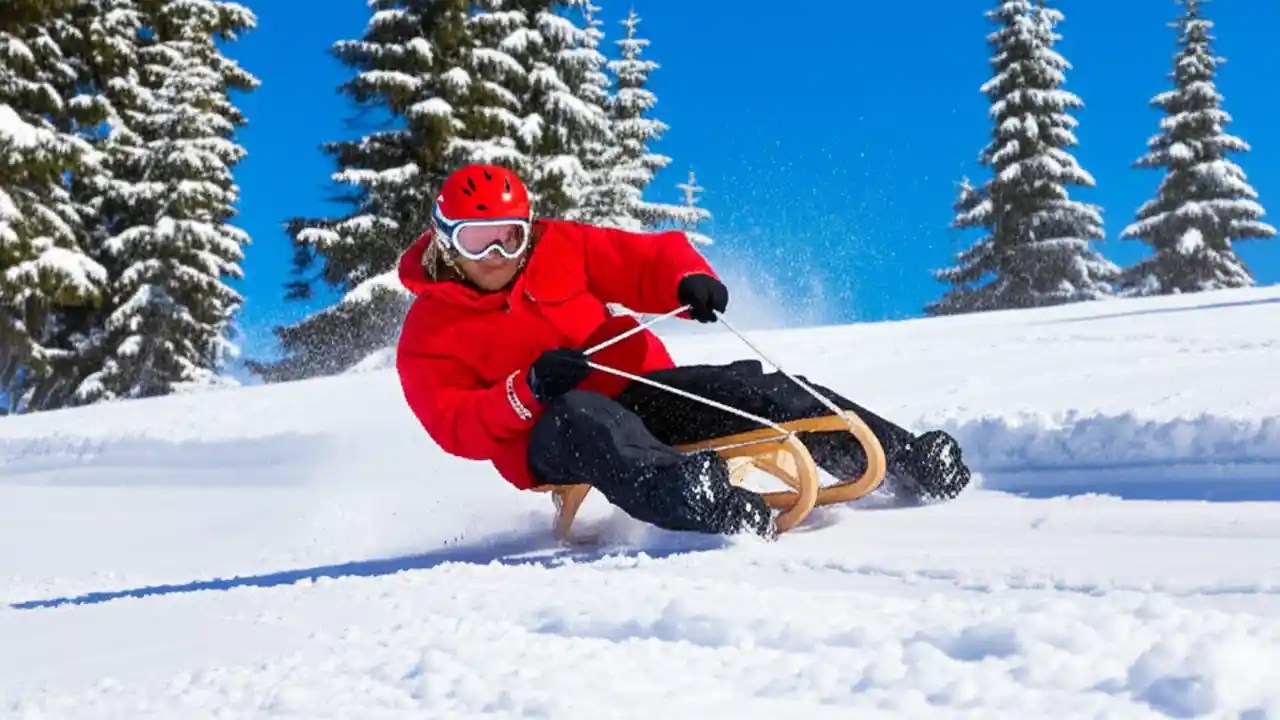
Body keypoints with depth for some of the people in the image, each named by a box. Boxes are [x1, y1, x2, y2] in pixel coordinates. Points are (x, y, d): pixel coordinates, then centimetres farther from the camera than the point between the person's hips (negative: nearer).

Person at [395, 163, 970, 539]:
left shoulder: (560, 249, 7)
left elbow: (648, 258, 5)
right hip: (547, 436, -4)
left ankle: (910, 462, -13)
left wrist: (690, 280, -18)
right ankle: (693, 499, -66)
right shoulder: (427, 335, 0)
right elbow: (459, 430, -11)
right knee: (585, 422, -40)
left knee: (753, 391, -15)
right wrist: (527, 391, -28)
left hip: (638, 389, 4)